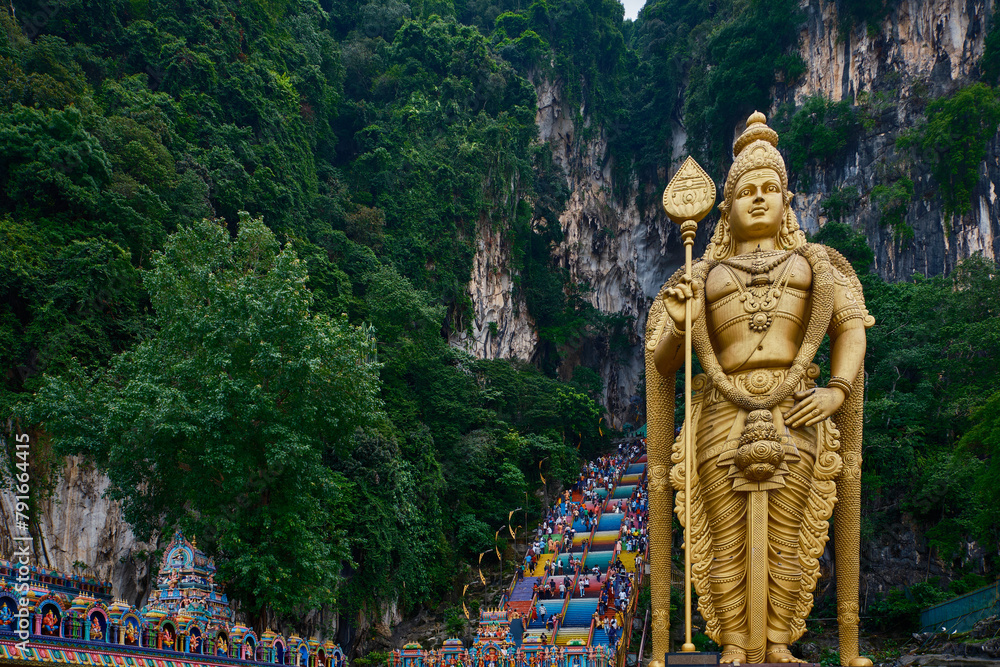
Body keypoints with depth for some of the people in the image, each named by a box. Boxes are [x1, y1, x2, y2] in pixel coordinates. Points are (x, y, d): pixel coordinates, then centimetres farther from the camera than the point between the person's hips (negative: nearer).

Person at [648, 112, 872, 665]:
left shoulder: (815, 264, 19)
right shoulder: (704, 277, 18)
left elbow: (852, 328, 9)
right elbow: (663, 362, 13)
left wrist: (838, 390, -8)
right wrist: (678, 324, -9)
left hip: (793, 417, 0)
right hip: (724, 417, 0)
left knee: (784, 541, 0)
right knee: (729, 543, -1)